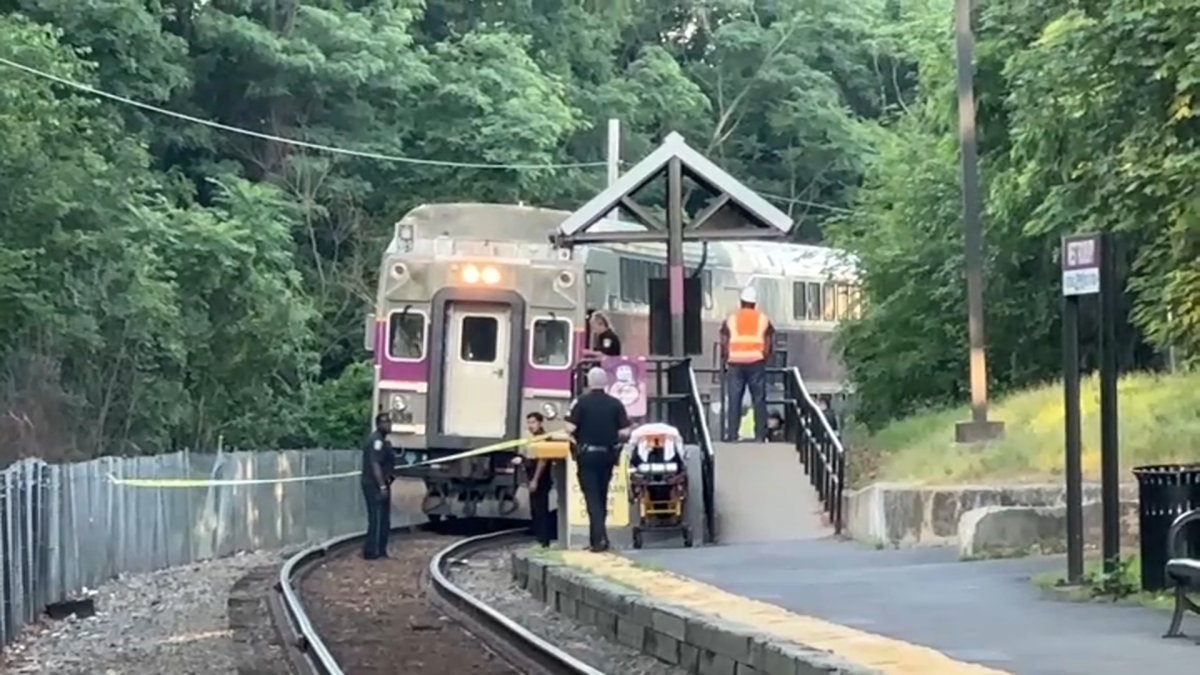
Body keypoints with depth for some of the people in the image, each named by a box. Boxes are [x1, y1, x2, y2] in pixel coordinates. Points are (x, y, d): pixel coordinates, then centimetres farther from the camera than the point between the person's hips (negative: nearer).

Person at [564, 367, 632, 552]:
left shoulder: (582, 402, -8)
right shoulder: (615, 404, -1)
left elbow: (570, 428, -13)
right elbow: (625, 432, -5)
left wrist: (578, 436, 8)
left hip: (587, 454, -3)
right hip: (607, 454, 3)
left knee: (592, 497, -4)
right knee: (602, 496, 14)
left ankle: (600, 538, -17)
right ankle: (596, 538, 20)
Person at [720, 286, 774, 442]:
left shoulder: (731, 319, 7)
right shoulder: (763, 319, 8)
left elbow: (724, 344, 1)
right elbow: (768, 344, 2)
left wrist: (727, 361, 12)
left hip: (735, 364, 0)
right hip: (756, 363, 0)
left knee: (733, 401, 2)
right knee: (759, 400, 3)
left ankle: (732, 435, -2)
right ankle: (760, 436, -1)